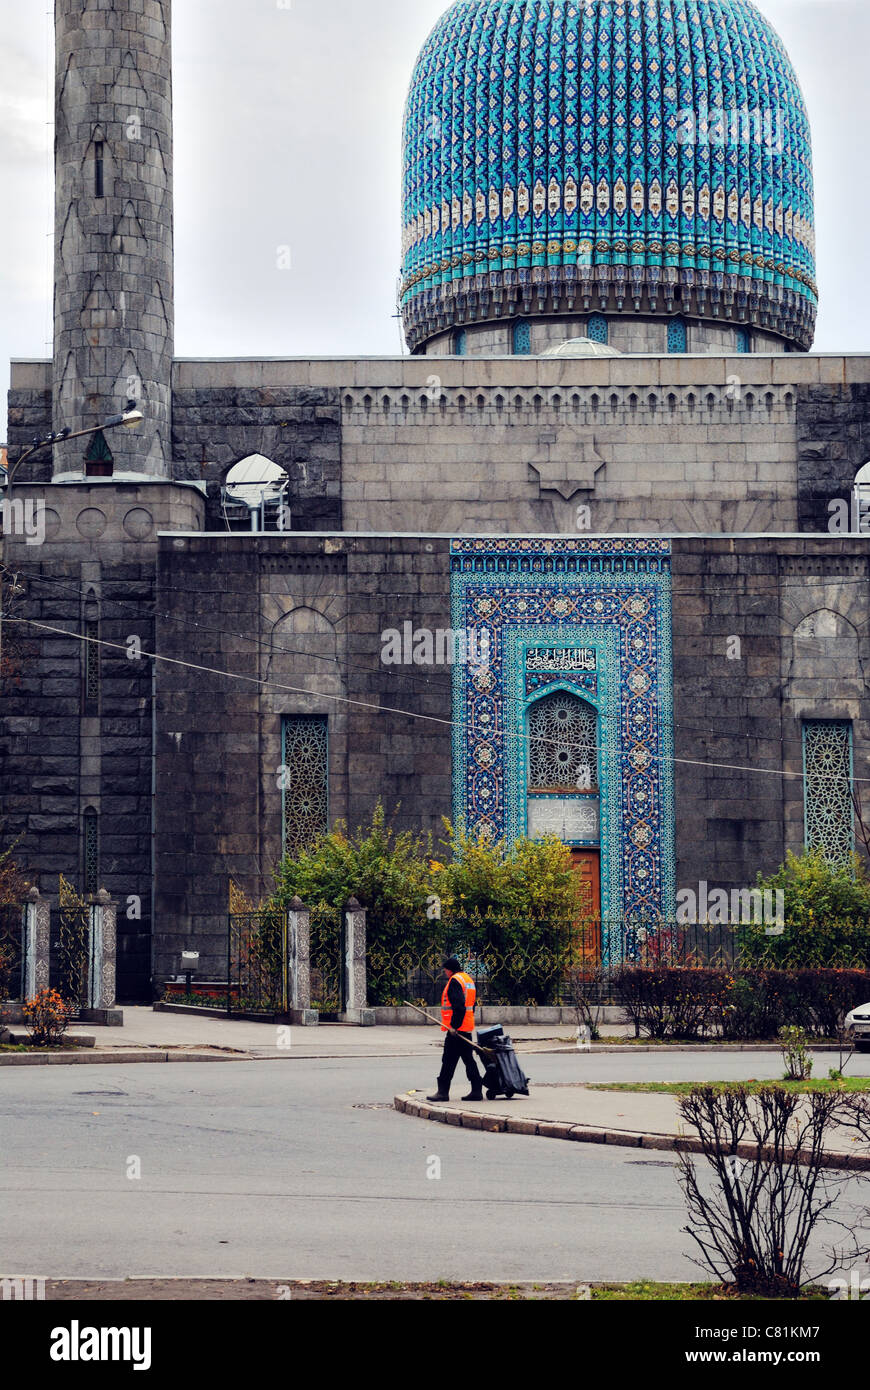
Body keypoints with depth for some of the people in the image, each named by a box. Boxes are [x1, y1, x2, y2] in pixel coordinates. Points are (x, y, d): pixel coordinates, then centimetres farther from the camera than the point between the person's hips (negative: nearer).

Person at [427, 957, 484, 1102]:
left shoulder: (455, 980, -12)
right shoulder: (468, 979, 17)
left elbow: (458, 1006, -22)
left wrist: (454, 1025, -22)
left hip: (457, 1028, -10)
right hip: (468, 1028, 10)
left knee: (448, 1059, -6)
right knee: (468, 1059, 12)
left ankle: (443, 1091, -5)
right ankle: (476, 1090, 11)